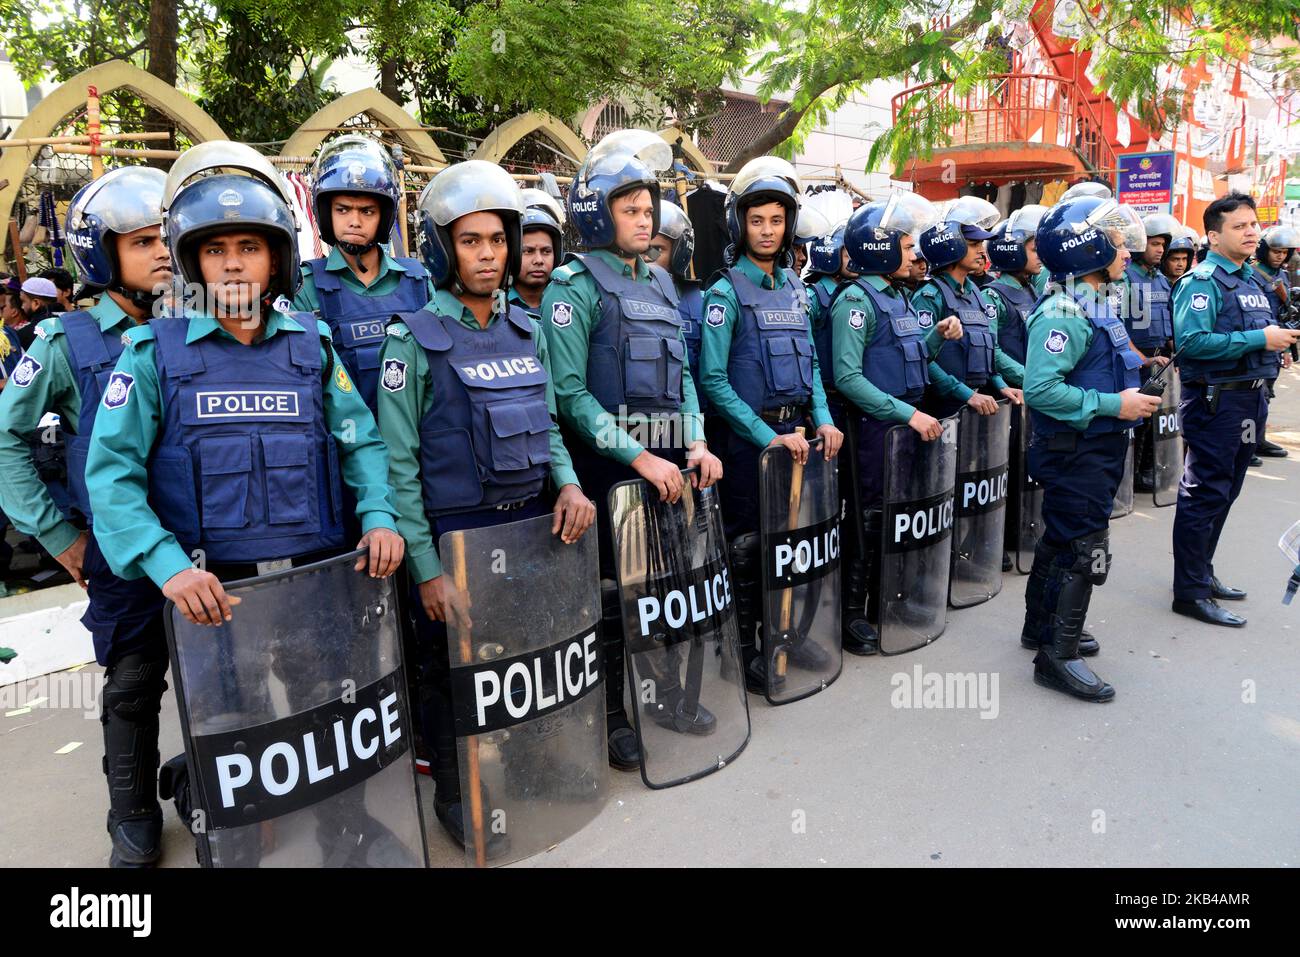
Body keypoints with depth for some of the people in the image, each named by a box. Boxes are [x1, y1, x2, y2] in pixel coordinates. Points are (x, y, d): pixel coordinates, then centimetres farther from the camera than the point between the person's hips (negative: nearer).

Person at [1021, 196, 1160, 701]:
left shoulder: (1094, 304, 11)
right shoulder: (1063, 312, -21)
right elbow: (1041, 389, -29)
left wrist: (1131, 394, 9)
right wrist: (1114, 405, -23)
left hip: (1097, 449, 10)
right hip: (1074, 452, -10)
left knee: (1061, 540, 19)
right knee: (1085, 551, -4)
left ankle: (1042, 626, 35)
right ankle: (1058, 656, 7)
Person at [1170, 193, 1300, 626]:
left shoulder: (1250, 280, 16)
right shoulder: (1202, 282, -13)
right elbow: (1192, 342, -26)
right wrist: (1260, 339, -23)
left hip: (1249, 399, 9)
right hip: (1216, 401, -9)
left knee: (1225, 493, 16)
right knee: (1205, 496, -5)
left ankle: (1201, 572, 28)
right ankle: (1190, 592, 2)